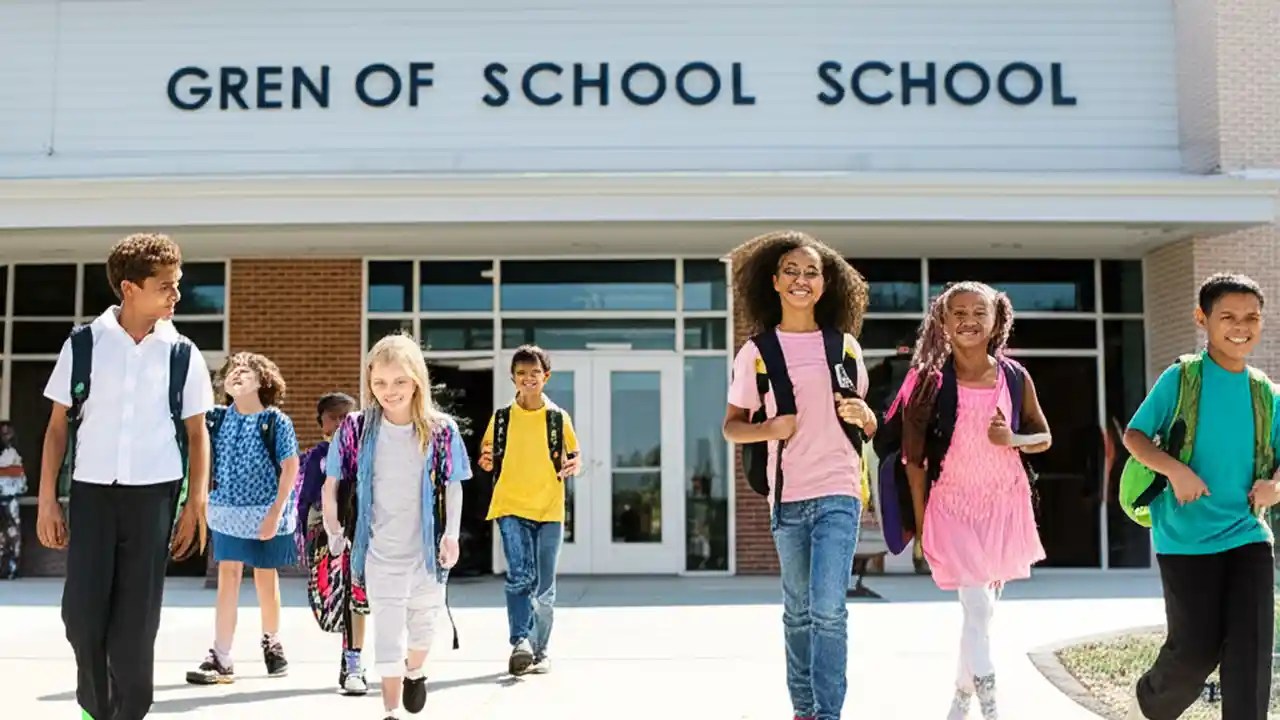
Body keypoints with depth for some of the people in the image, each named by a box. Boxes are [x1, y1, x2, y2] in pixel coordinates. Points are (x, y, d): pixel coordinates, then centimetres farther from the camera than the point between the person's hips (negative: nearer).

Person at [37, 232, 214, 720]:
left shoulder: (182, 354, 2)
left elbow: (197, 434, 8)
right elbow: (58, 425, 6)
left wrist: (196, 505, 2)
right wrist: (47, 499, 2)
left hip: (154, 493, 0)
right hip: (91, 490, 0)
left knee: (136, 621, 2)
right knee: (82, 612, -1)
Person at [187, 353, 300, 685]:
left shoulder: (276, 421, -9)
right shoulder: (218, 417, 1)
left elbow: (290, 467, -10)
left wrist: (277, 512, -14)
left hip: (265, 513, -2)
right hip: (227, 510, 3)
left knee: (266, 579, 11)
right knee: (227, 578, 0)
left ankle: (272, 643, 32)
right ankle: (220, 658, 0)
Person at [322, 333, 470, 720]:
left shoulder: (441, 430, -9)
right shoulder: (356, 430, -9)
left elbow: (453, 486, 0)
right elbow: (332, 485, 0)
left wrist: (451, 534, -8)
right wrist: (335, 533, 0)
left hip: (427, 549, 2)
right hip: (380, 553, -2)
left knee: (424, 622, 21)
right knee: (387, 633, 0)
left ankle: (414, 672, 50)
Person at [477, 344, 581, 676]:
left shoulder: (559, 418, 4)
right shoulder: (501, 418, 5)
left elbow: (573, 456, 13)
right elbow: (488, 458, 13)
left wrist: (573, 465, -8)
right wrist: (486, 462, -9)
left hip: (550, 510, 1)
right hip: (511, 508, -1)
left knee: (545, 587, 6)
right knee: (520, 577, -18)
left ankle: (539, 651, 17)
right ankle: (520, 642, -19)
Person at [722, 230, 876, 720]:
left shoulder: (845, 345, 5)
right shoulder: (757, 352, 1)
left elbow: (867, 423, 15)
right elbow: (731, 426, 5)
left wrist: (862, 415, -8)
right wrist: (768, 429, -15)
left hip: (838, 492, -1)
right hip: (787, 496, 1)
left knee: (828, 610, -11)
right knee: (798, 610, 13)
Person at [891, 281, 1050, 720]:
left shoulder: (1016, 378, -1)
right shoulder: (931, 381, -8)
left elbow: (1044, 438, 10)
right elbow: (915, 458, -5)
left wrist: (1014, 440, -13)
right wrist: (921, 524, -6)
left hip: (1005, 505, 3)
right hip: (954, 506, -3)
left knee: (984, 608, 13)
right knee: (977, 609, -11)